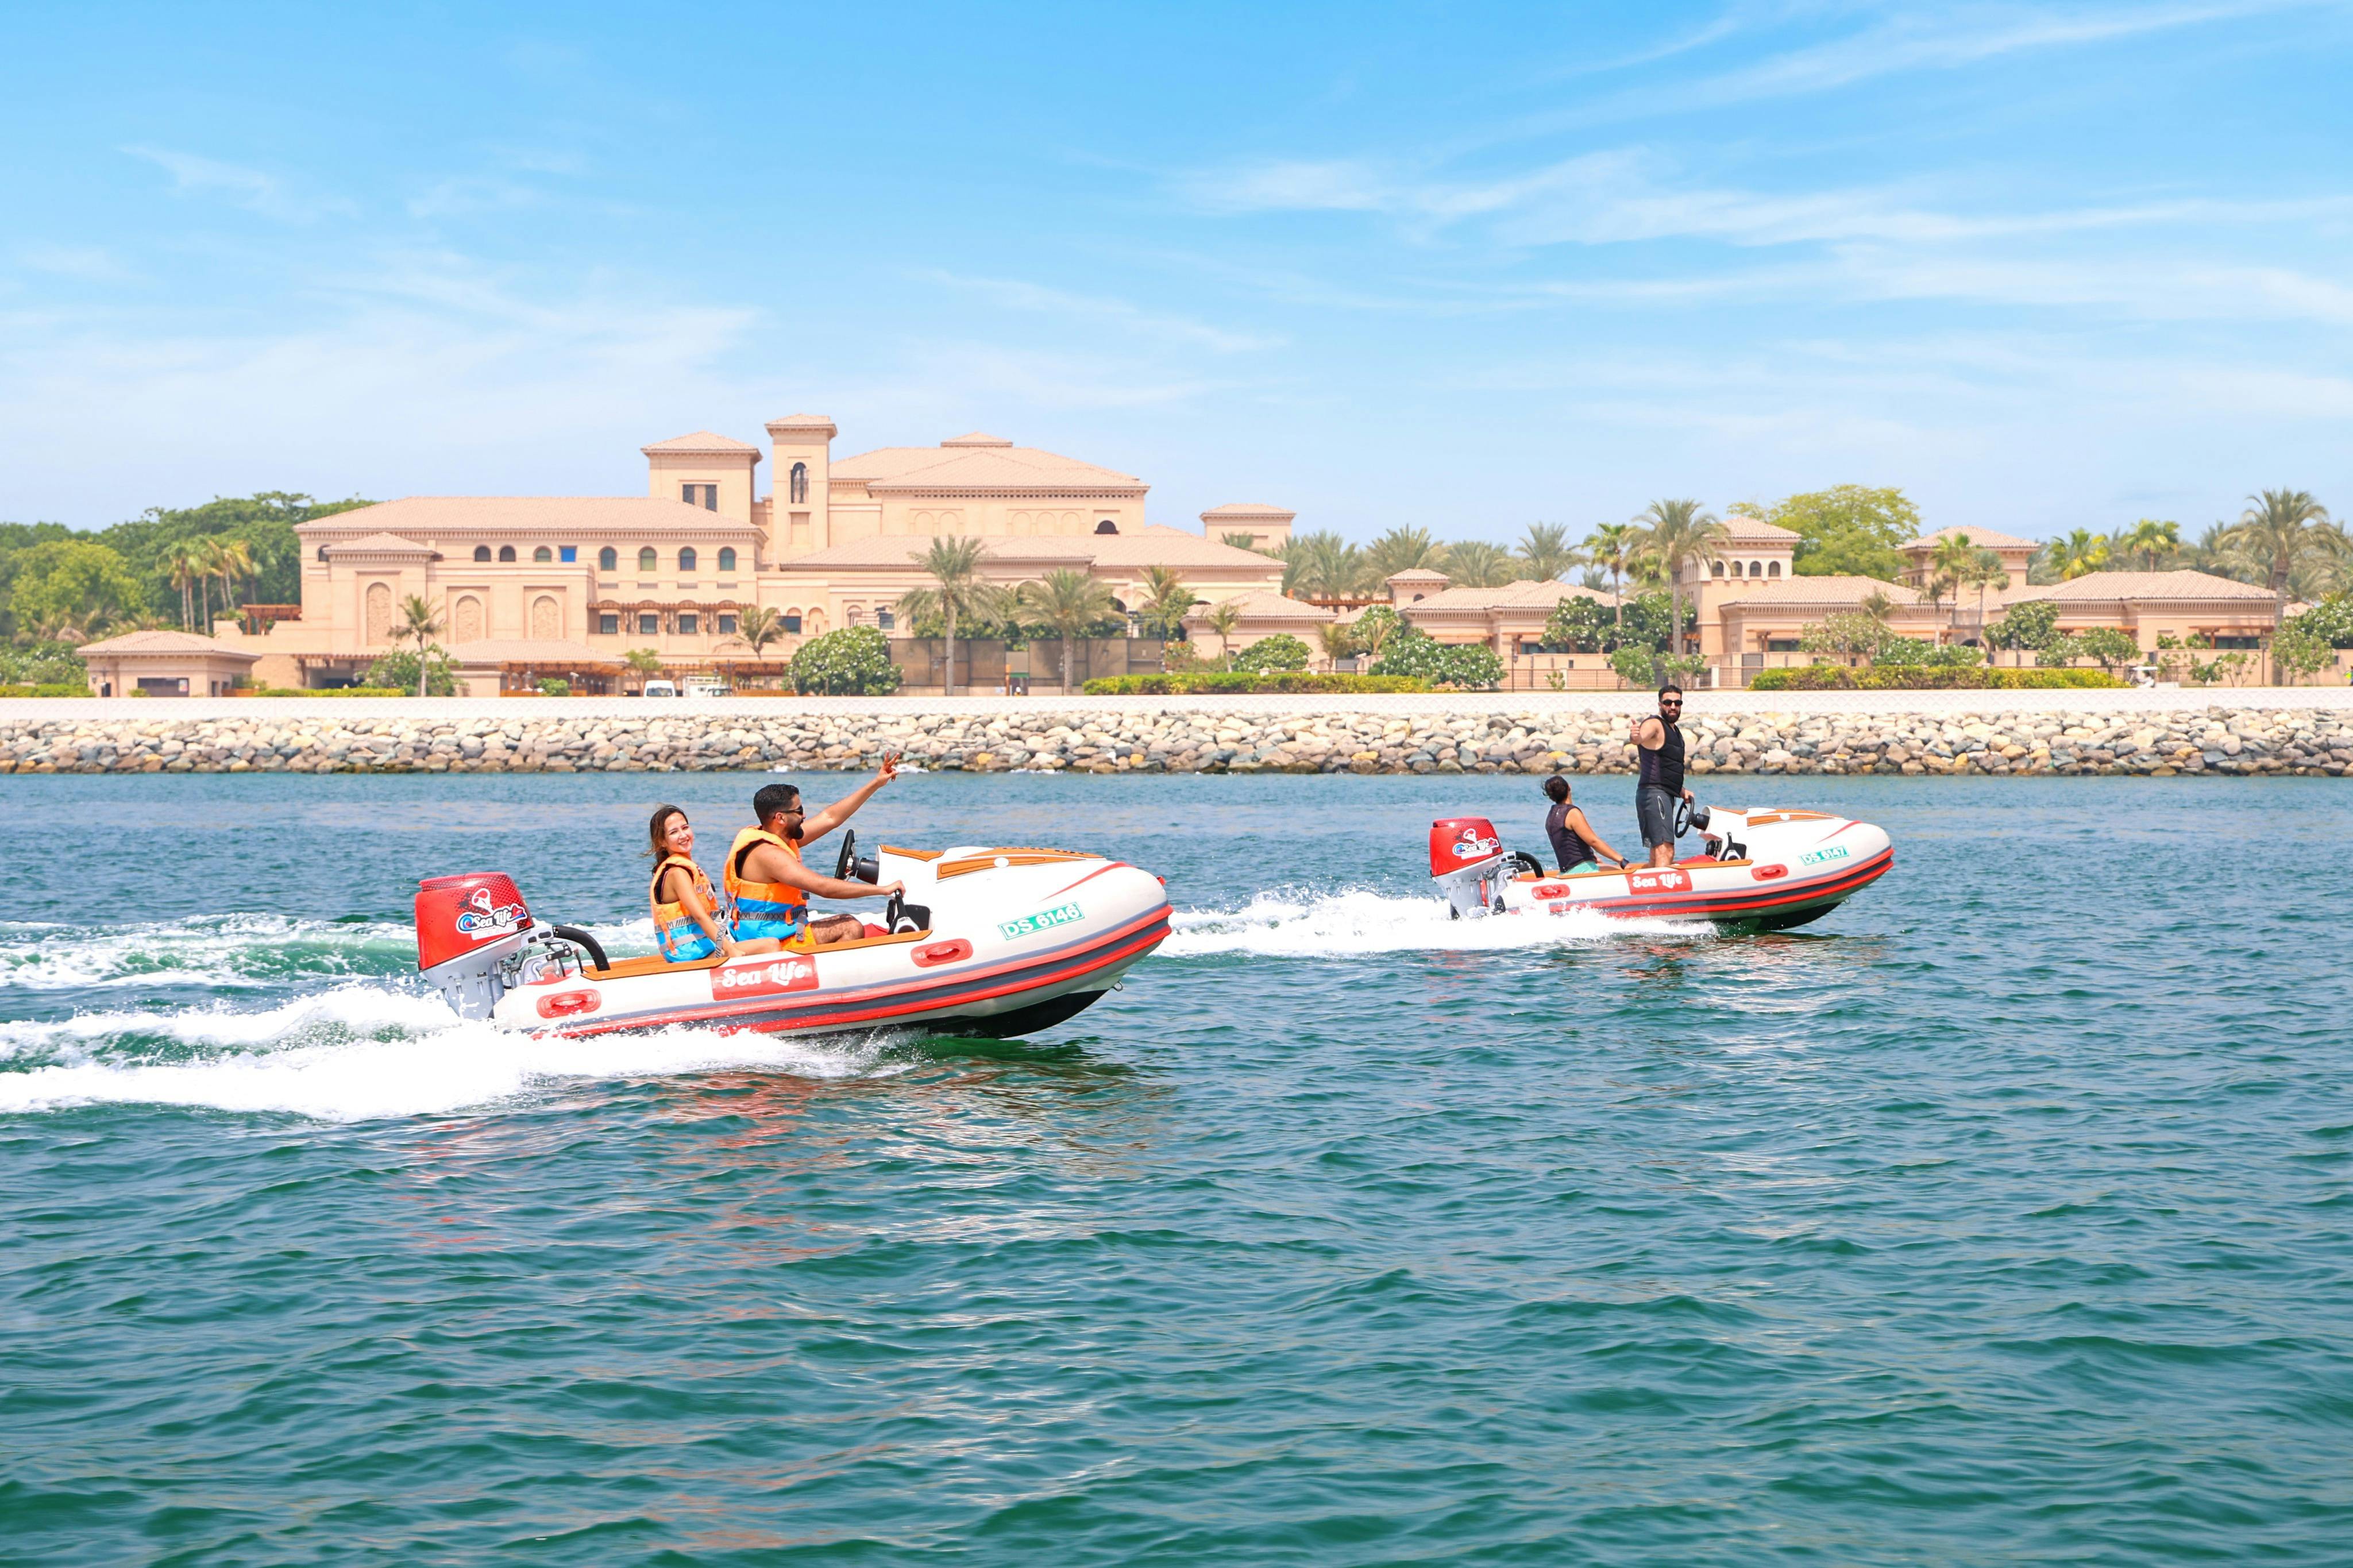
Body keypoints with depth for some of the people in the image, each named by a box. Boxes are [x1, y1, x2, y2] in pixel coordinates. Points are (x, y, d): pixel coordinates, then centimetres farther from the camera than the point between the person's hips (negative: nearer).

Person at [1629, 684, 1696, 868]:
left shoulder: (1675, 731, 21)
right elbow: (1643, 736, -34)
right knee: (1665, 851, -22)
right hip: (1654, 793, -10)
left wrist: (1681, 791, 20)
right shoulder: (1655, 724, -9)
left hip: (1665, 797, 10)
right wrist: (1637, 736, -56)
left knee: (1658, 853, 15)